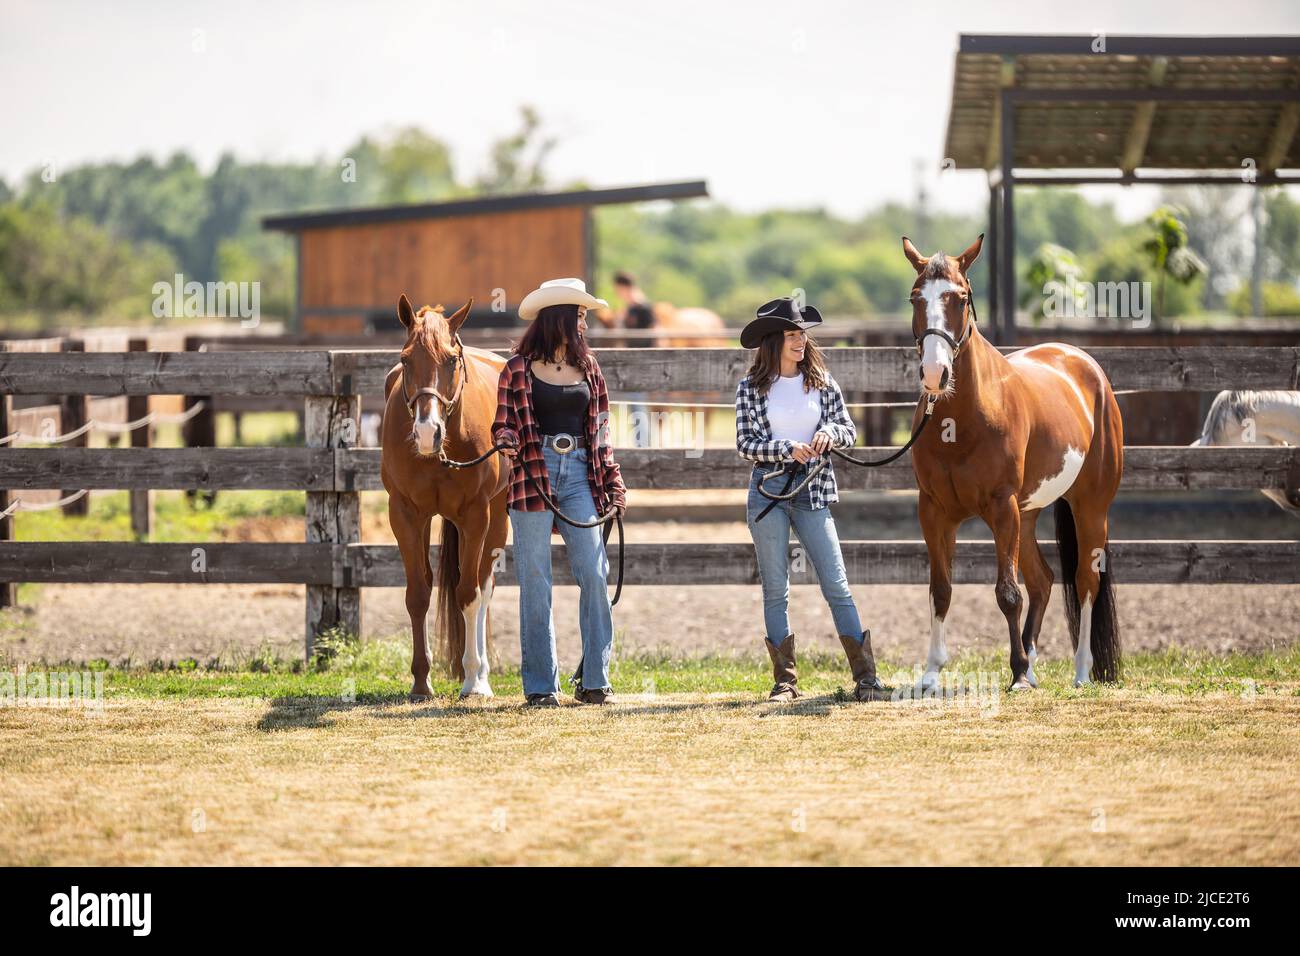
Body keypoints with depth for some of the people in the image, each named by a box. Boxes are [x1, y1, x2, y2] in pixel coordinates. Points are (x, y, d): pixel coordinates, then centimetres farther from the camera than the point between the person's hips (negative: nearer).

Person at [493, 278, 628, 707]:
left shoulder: (586, 366, 14)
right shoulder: (518, 369, 2)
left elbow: (599, 429, 17)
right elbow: (504, 423, 4)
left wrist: (613, 483, 12)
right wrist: (507, 443, -19)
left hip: (579, 476, 3)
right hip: (534, 476, -3)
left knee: (595, 574, -6)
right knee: (535, 584, -1)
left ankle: (595, 681, 1)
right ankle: (541, 685, 4)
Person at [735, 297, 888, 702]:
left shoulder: (821, 382, 6)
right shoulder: (752, 387, 0)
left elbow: (849, 430, 9)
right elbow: (746, 443, -3)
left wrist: (829, 433, -13)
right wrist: (788, 450, -17)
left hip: (813, 491, 1)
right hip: (768, 490, -1)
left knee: (836, 585, -2)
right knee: (775, 590, 4)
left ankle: (865, 676, -2)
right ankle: (784, 680, 10)